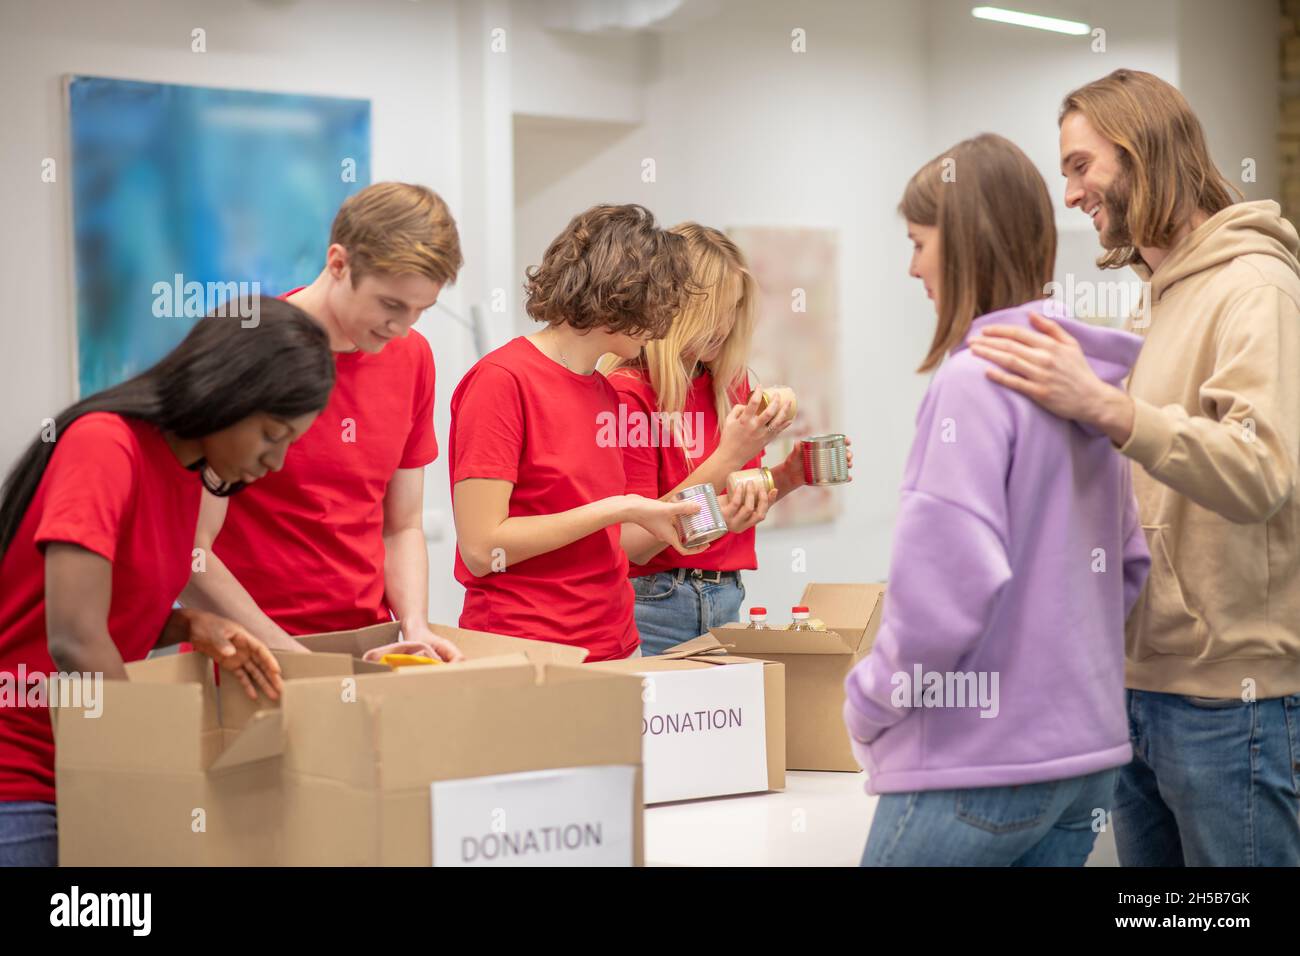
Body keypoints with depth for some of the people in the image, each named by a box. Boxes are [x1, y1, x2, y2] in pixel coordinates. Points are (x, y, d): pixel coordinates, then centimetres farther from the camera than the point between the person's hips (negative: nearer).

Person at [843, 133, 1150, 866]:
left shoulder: (975, 377, -15)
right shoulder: (1084, 375, 9)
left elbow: (948, 581, -21)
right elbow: (1129, 563, 16)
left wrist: (870, 703, -8)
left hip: (975, 760, -8)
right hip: (1087, 754, 8)